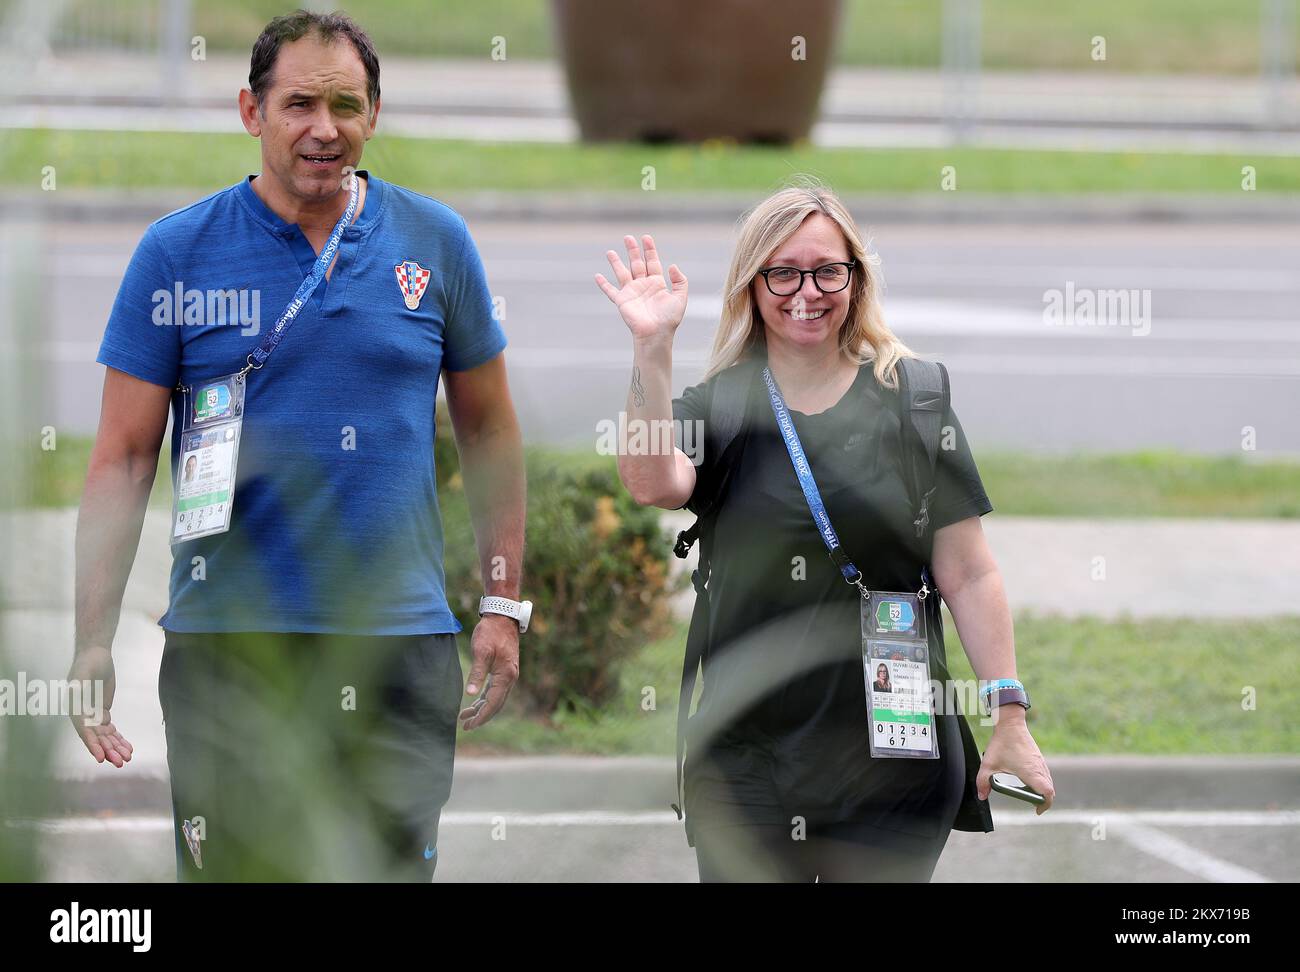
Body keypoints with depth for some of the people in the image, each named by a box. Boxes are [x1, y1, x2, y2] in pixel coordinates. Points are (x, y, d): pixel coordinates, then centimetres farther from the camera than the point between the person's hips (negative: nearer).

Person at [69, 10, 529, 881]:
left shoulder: (435, 243, 6)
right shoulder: (179, 251, 0)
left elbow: (490, 431, 14)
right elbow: (124, 458, 1)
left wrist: (505, 604, 8)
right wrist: (94, 642, -6)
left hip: (401, 641, 2)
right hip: (229, 638, -1)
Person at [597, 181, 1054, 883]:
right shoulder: (718, 406, 6)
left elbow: (968, 574, 2)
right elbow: (653, 484, -16)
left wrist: (1010, 719, -4)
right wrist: (651, 351, -25)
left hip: (893, 754, -1)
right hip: (745, 758, 1)